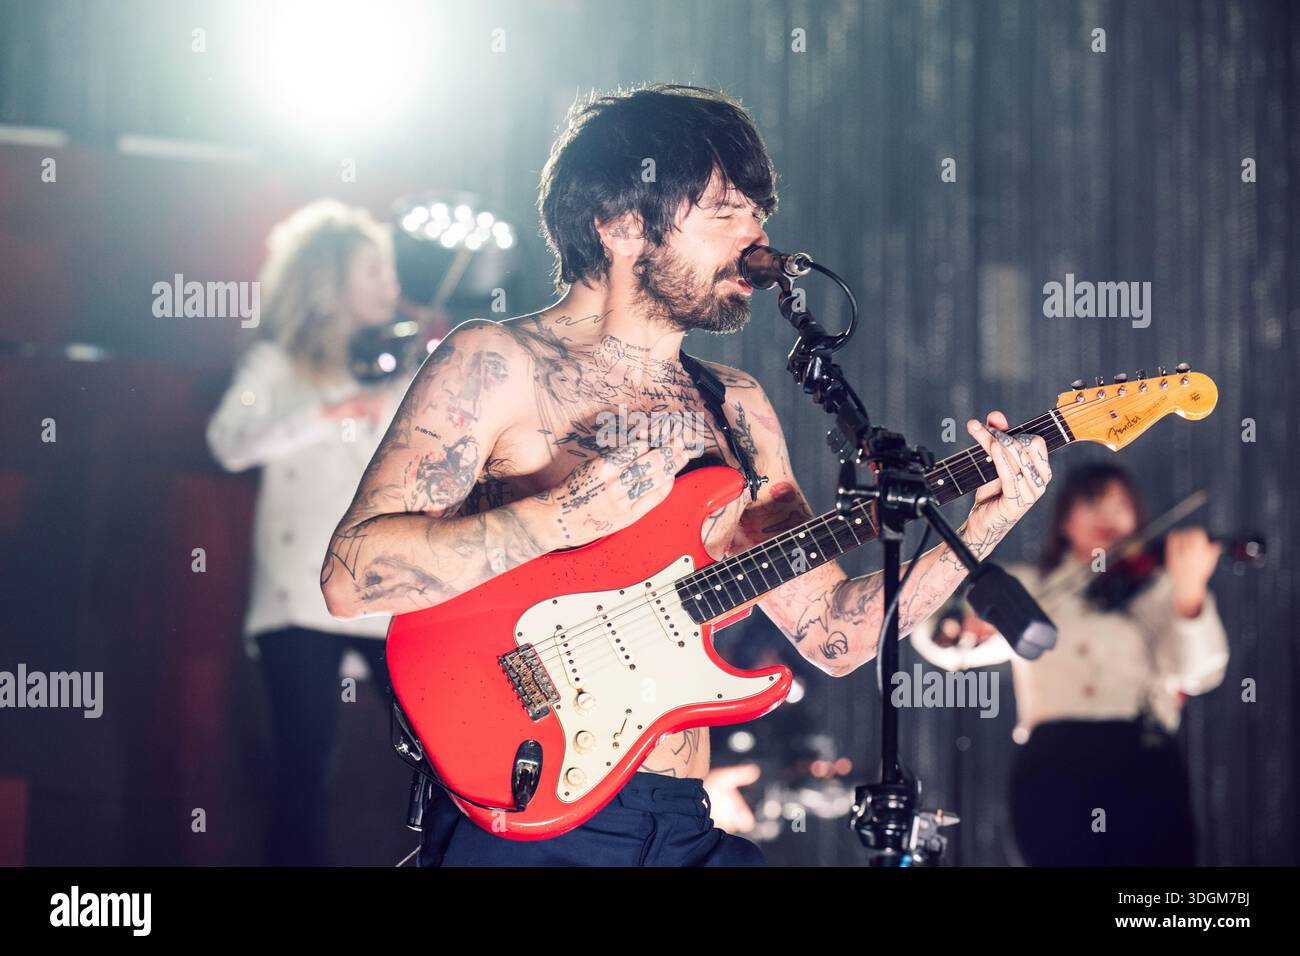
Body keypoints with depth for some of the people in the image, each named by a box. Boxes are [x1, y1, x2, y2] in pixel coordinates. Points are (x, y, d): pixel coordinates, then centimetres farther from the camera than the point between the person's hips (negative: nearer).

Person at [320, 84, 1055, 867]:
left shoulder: (736, 407, 15)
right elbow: (352, 576, -13)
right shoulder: (495, 364, -2)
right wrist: (575, 513, -20)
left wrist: (980, 530, 1)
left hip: (683, 824, 5)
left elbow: (831, 633, 13)